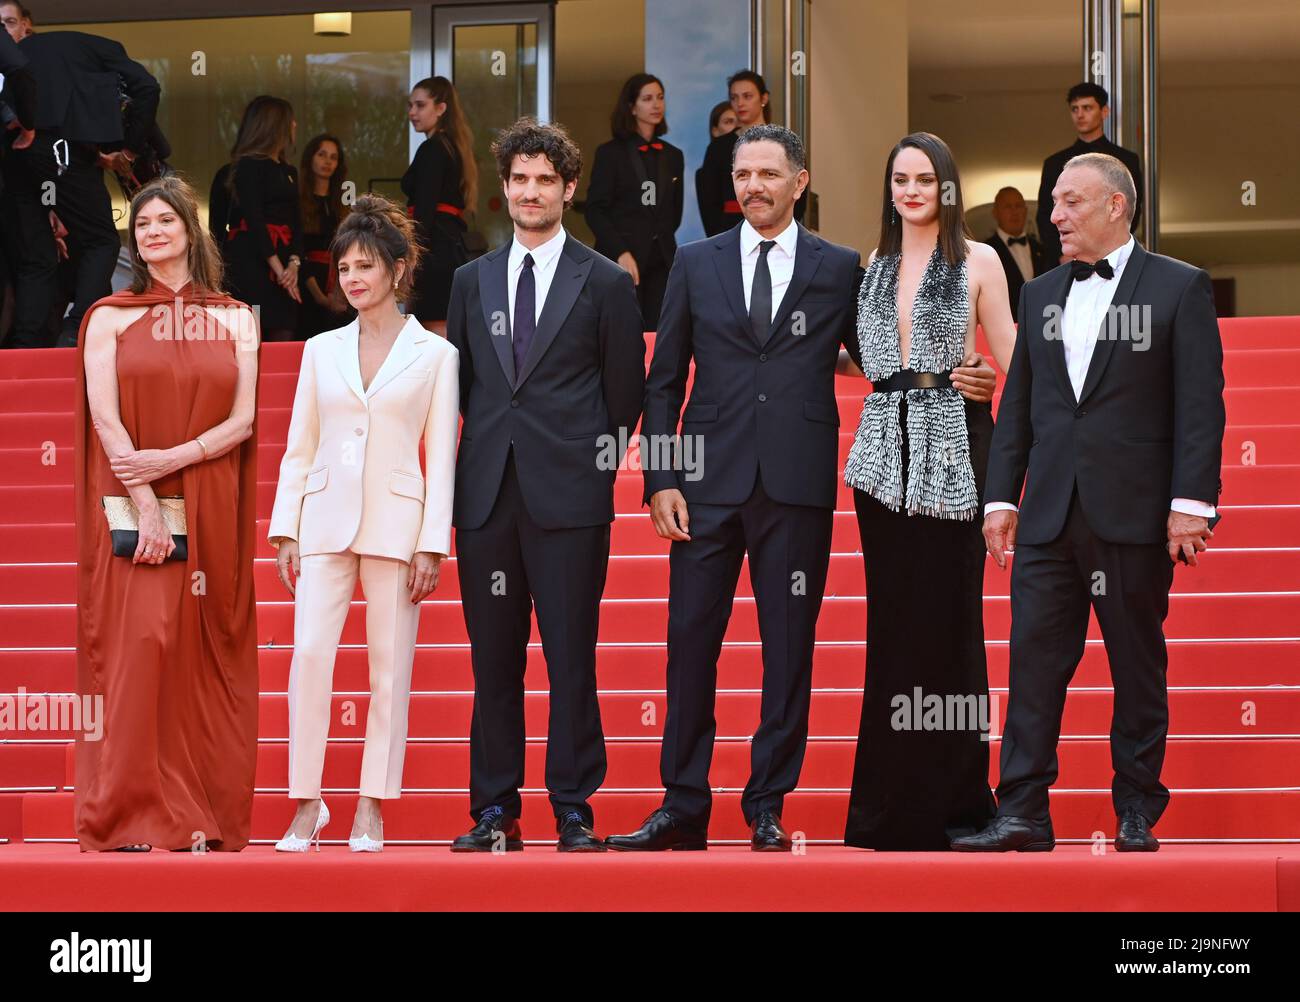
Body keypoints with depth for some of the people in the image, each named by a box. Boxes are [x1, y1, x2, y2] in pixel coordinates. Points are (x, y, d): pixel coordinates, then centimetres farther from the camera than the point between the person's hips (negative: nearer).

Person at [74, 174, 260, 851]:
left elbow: (243, 421, 4)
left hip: (212, 511, 2)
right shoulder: (108, 318, 8)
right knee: (136, 649, -11)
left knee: (203, 658, -1)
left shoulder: (234, 320, 12)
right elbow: (105, 418, -2)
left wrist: (172, 459, -12)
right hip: (131, 509, -1)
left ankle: (203, 820, 1)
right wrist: (144, 505, -13)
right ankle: (133, 818, -9)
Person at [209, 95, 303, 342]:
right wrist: (278, 267, -15)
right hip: (250, 263, -7)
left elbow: (296, 222, 14)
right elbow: (253, 219, -10)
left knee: (283, 340, -2)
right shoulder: (248, 166, -2)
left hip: (282, 265, 7)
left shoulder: (288, 172, 21)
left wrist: (294, 264, -4)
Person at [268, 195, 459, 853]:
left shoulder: (434, 355, 5)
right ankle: (306, 804, -3)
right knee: (309, 654, -11)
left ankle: (371, 810, 5)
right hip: (326, 518, 2)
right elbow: (299, 449, 12)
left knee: (389, 669, 0)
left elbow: (442, 458, 2)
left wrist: (432, 545, -5)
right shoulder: (322, 350, 12)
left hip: (395, 521, -2)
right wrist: (285, 532, 4)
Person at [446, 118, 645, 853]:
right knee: (494, 661, 5)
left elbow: (626, 392, 7)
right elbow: (460, 383, 17)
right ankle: (495, 812, 11)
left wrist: (598, 462, 5)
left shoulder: (606, 284, 4)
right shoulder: (473, 281, 14)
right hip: (488, 492, 3)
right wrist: (479, 461, 8)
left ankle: (575, 813, 4)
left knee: (572, 660, -3)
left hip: (569, 496, -3)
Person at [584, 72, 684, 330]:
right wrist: (621, 252, -15)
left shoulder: (673, 156, 14)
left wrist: (662, 240, 11)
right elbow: (595, 211, -6)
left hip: (661, 261, 4)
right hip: (620, 261, -4)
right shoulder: (610, 153, 0)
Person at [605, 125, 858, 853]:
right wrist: (661, 480, 1)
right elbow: (665, 380, 9)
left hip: (797, 490, -1)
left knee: (789, 650, 2)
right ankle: (684, 808, 8)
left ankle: (768, 808, 11)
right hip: (710, 485, 1)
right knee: (691, 642, 1)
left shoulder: (839, 269, 6)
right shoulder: (696, 264, 10)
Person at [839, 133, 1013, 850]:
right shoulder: (874, 267, 14)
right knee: (891, 621, 4)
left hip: (953, 448, -4)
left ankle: (955, 800, 3)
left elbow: (1010, 362, 1)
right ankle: (893, 799, 9)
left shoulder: (978, 262, 3)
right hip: (886, 447, 4)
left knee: (949, 616, -4)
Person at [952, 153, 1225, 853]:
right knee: (1034, 658, -2)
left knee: (1138, 666, 4)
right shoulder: (1039, 294, 15)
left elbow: (1200, 403, -5)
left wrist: (1191, 502, -12)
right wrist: (1000, 497, 9)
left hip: (1134, 509, -4)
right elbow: (1016, 405, 16)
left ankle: (1137, 812, 12)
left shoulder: (1178, 288, 1)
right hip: (1049, 515, 4)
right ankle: (1022, 814, -2)